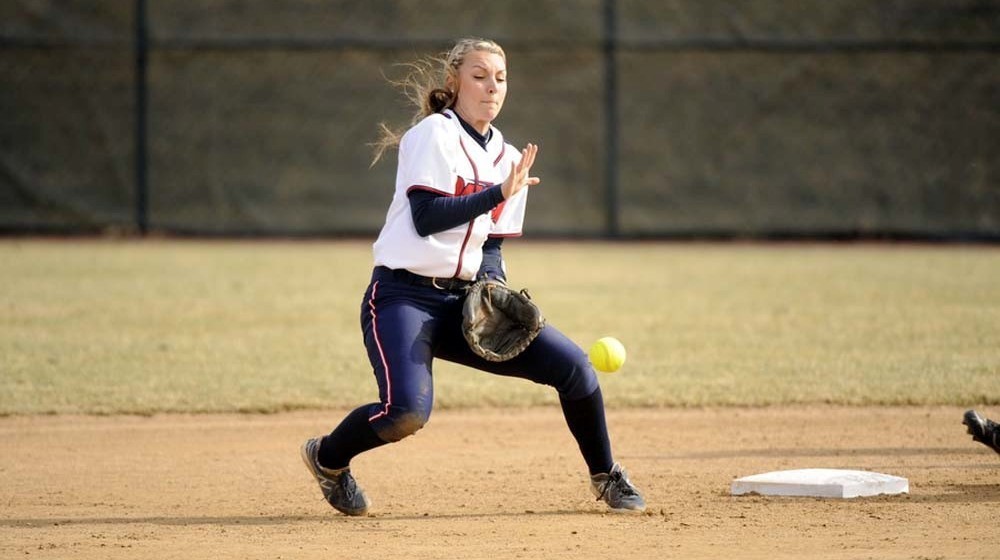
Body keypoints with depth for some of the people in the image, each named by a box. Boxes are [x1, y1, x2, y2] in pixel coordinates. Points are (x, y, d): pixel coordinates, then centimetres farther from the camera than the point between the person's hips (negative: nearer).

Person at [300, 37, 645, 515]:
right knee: (408, 412, -29)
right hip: (404, 297, -6)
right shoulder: (435, 133, -8)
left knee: (572, 364, -8)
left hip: (466, 301, 6)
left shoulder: (507, 158, 13)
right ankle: (328, 457, 4)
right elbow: (426, 218, -19)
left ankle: (605, 476, 15)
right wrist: (500, 193, -21)